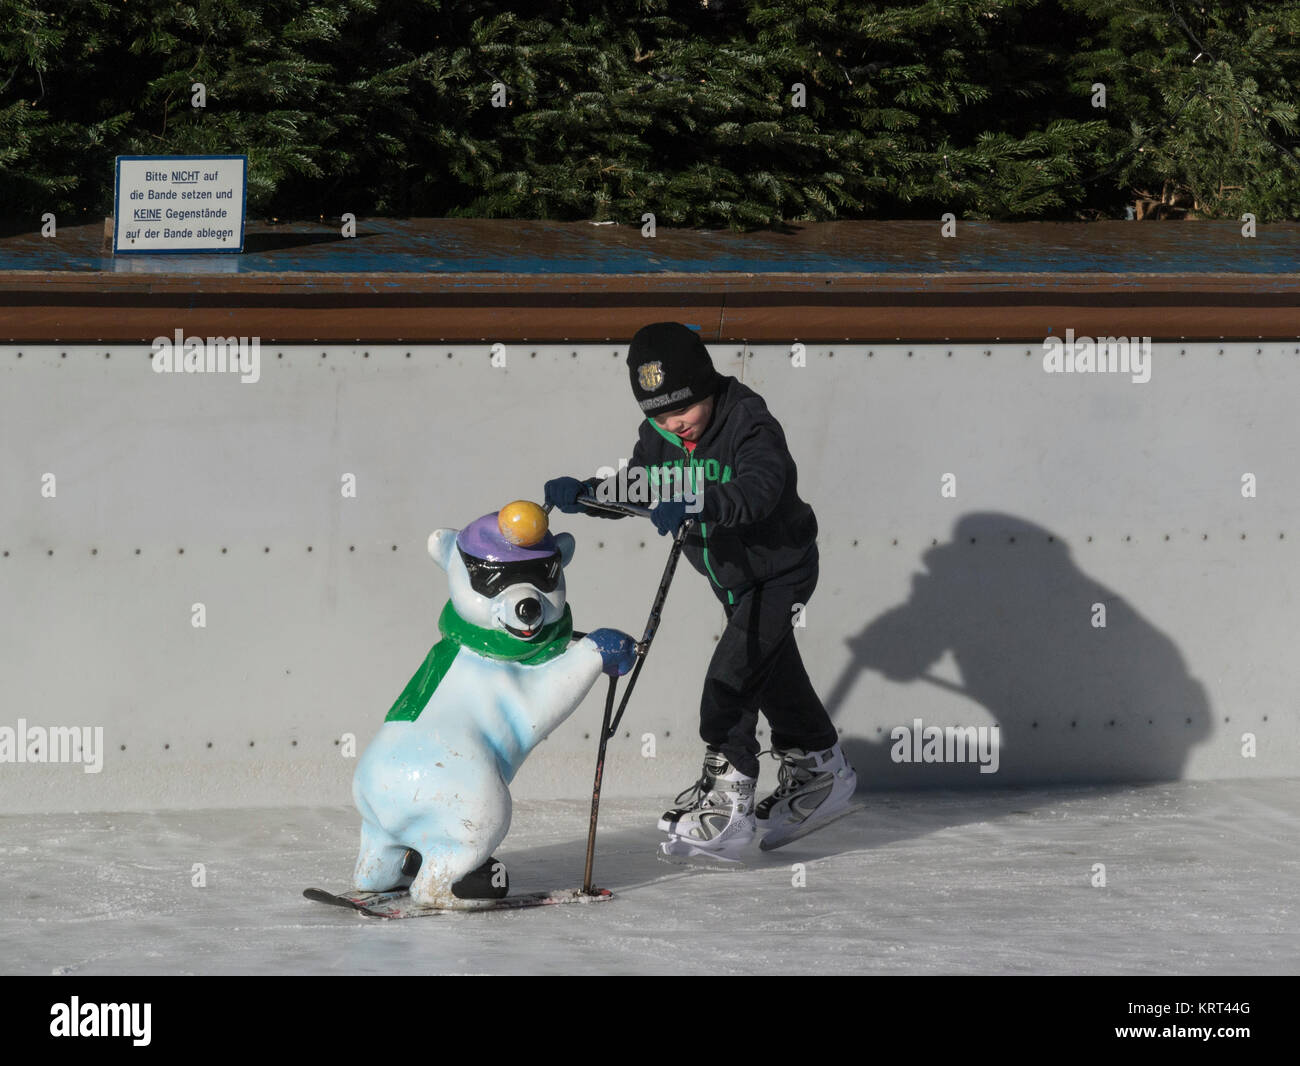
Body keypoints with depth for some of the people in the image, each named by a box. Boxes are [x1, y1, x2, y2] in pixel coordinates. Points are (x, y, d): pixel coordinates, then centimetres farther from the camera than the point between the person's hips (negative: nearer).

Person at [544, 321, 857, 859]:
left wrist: (695, 504, -57)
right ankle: (818, 769, 40)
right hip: (731, 577, 8)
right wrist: (582, 495, -15)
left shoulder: (750, 426, -27)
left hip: (781, 569, -8)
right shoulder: (657, 438, -5)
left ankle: (727, 796, -20)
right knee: (775, 678, 21)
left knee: (732, 675, -20)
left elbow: (756, 492, -42)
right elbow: (633, 490, 4)